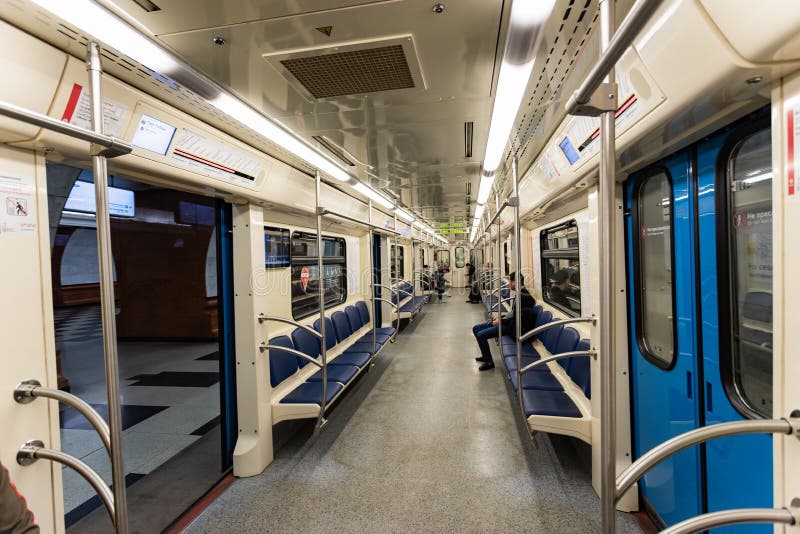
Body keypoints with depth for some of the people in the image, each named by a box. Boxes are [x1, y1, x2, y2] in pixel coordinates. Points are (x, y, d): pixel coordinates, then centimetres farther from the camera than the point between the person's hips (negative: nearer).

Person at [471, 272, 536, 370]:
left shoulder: (523, 296, -21)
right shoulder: (521, 294, 10)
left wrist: (500, 321, -11)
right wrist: (500, 317, 8)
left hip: (511, 326, -10)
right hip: (509, 321, 11)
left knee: (481, 335, -23)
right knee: (475, 329, 9)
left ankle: (489, 362, -6)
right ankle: (485, 356, 20)